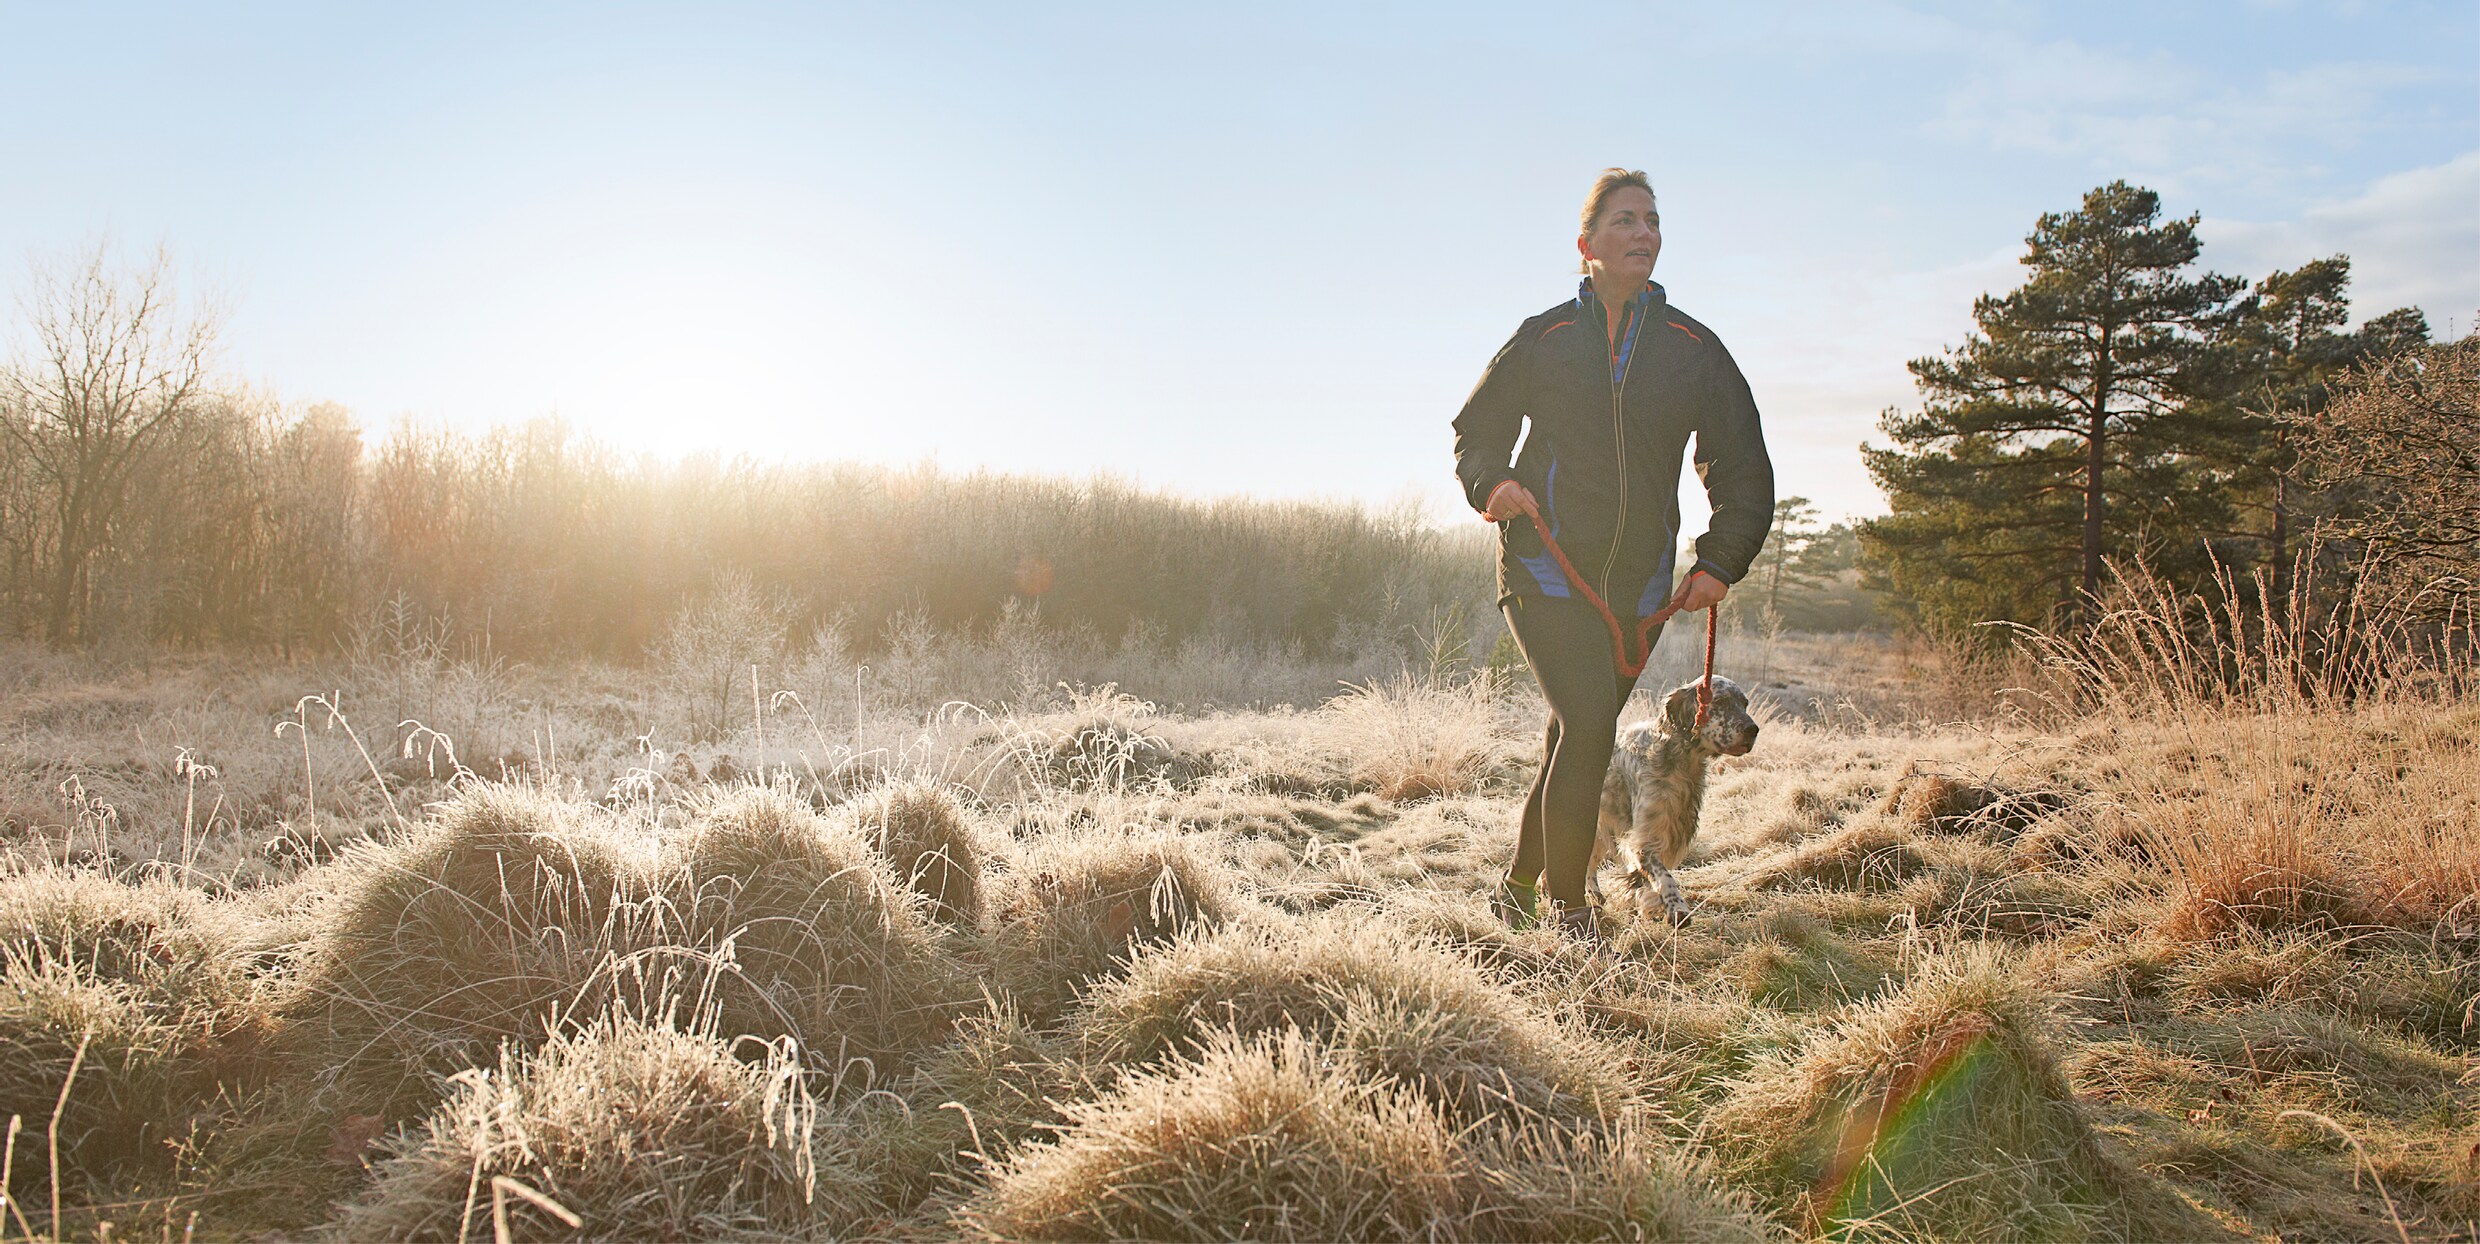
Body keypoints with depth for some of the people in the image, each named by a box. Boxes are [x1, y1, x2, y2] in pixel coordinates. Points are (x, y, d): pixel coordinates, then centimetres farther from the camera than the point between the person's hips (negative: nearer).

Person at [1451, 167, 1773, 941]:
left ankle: (1520, 885, 30)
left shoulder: (1694, 350, 7)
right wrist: (1493, 482, -10)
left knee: (1576, 740, 11)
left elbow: (1744, 470, 12)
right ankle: (1567, 908, -4)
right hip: (1545, 569, -3)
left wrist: (1720, 560, -1)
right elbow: (1476, 432, 12)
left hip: (1637, 587, 4)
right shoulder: (1545, 338, 2)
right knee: (1588, 727, -18)